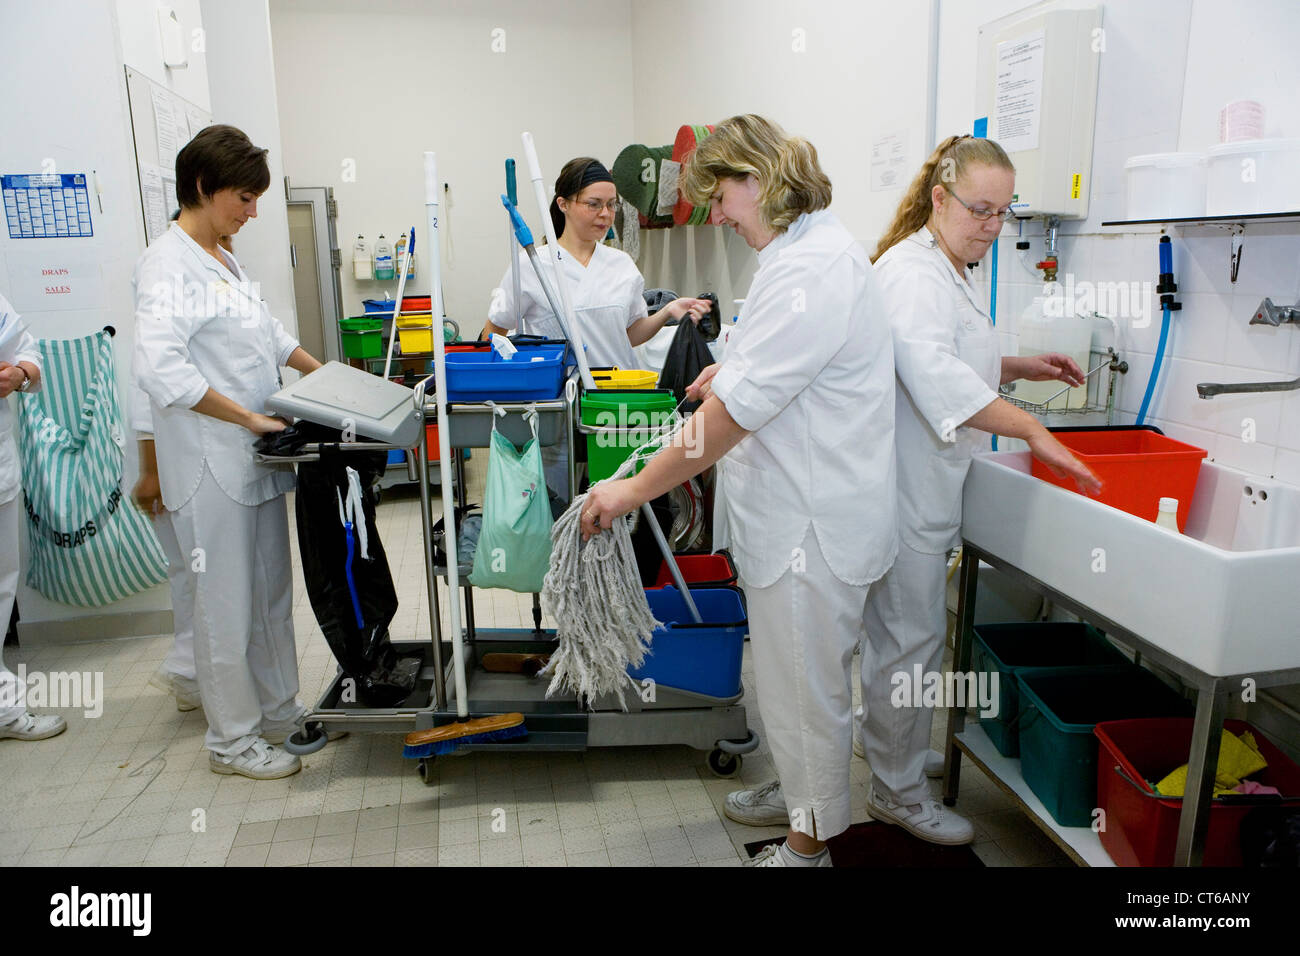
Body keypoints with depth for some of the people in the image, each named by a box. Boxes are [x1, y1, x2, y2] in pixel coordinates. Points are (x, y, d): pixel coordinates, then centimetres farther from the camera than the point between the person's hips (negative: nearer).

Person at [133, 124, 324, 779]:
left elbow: (269, 333, 26)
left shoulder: (223, 259, 14)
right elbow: (159, 367, -27)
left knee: (271, 591, 17)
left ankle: (279, 710, 32)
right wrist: (249, 417, -24)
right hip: (210, 462, -9)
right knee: (226, 603, 3)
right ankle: (231, 737, 19)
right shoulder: (169, 264, -15)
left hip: (254, 455, 9)